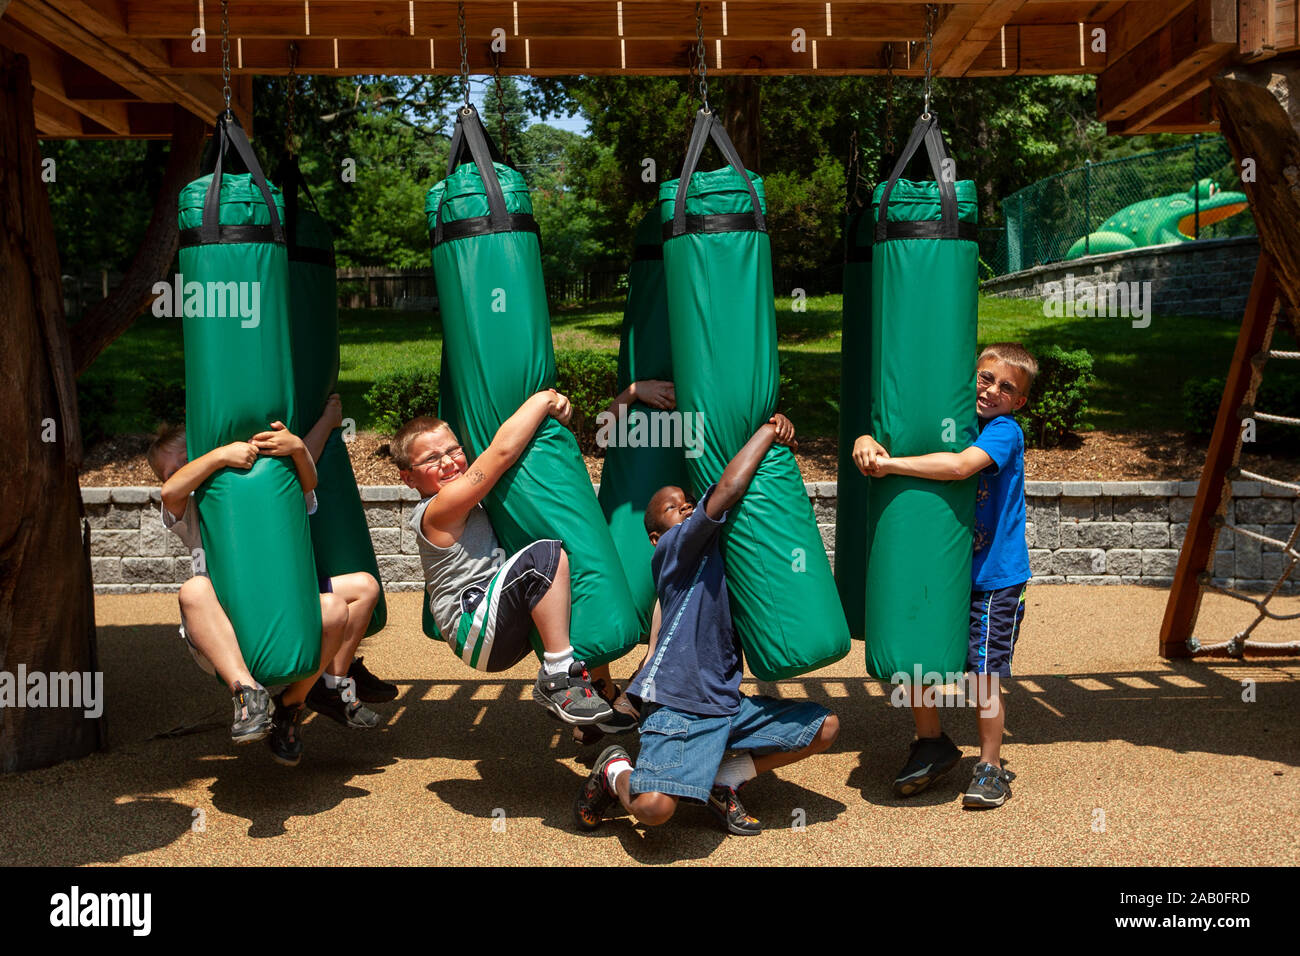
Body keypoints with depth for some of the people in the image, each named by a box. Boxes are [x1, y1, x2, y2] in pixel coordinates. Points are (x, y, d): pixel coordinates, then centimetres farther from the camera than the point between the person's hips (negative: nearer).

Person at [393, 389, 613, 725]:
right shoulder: (437, 511, -11)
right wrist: (544, 398, -10)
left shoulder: (471, 502, 17)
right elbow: (503, 450, -20)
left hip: (507, 635, 10)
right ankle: (559, 678, -22)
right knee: (546, 555, -28)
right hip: (477, 636, -10)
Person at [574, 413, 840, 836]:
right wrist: (767, 430, -8)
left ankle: (722, 781, 13)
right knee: (653, 807, -27)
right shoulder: (675, 547, -6)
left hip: (729, 704, 8)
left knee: (825, 727, 3)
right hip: (676, 704, -8)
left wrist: (782, 434, -2)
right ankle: (615, 772, 11)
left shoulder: (724, 548, 17)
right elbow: (728, 489, -19)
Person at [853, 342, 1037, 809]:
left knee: (983, 669, -2)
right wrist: (866, 442, -19)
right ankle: (932, 745, 27)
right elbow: (890, 432, 5)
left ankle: (990, 767, 18)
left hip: (993, 578, -5)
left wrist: (890, 463, -29)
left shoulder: (1005, 432, -13)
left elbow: (960, 465, -31)